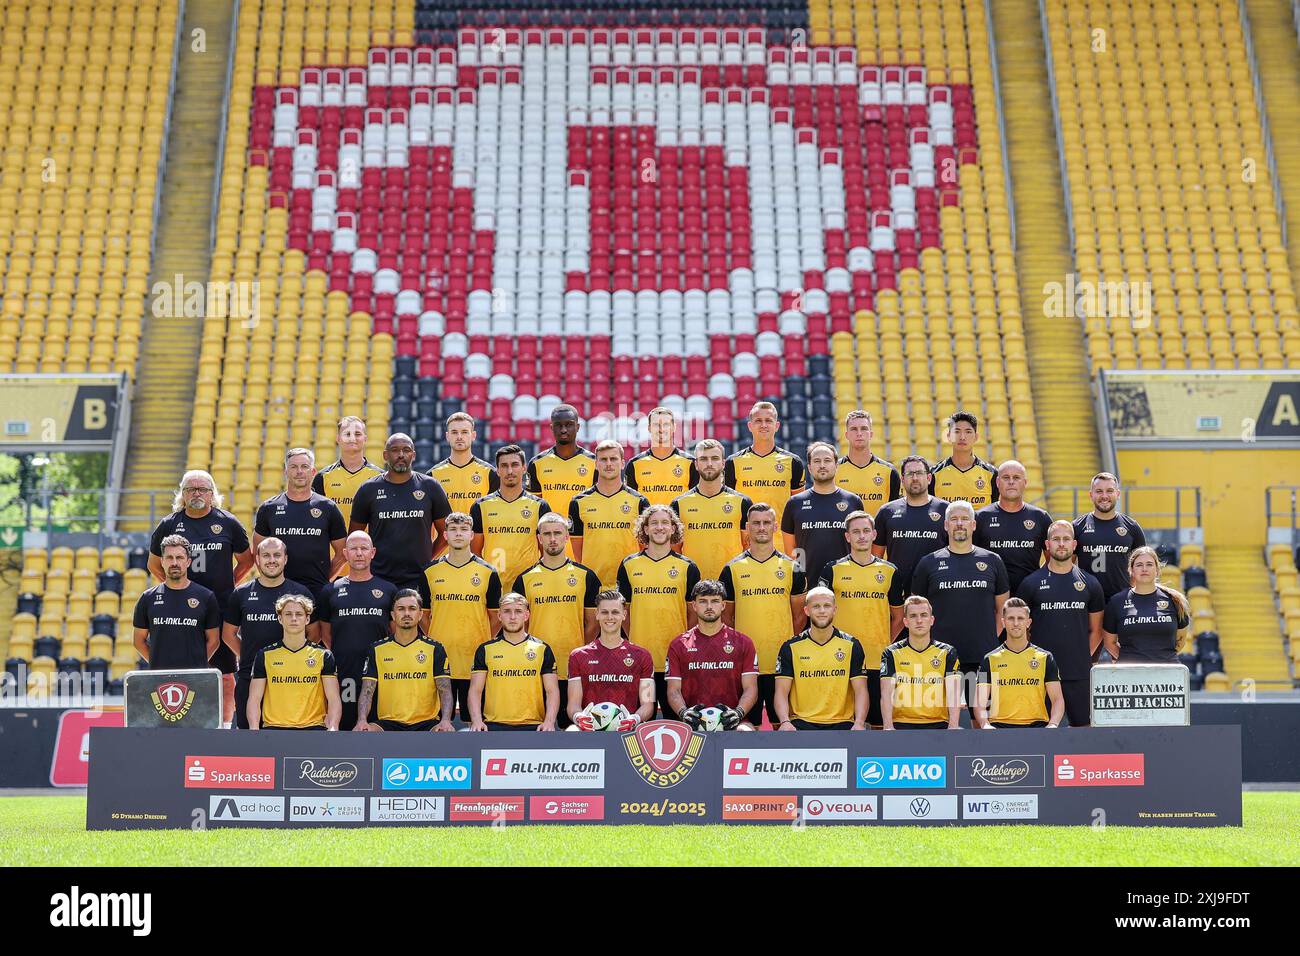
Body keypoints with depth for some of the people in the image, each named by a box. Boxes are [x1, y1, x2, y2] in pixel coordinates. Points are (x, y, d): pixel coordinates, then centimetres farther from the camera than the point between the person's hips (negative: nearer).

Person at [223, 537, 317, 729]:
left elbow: (314, 634, 11)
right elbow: (228, 634, 14)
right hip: (249, 678, 1)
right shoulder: (242, 594, 7)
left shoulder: (301, 593, 5)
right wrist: (246, 657, 6)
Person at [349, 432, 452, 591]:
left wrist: (427, 558, 5)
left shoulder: (430, 487, 5)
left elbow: (446, 531, 11)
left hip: (419, 580, 0)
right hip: (378, 580, 0)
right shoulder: (369, 490, 5)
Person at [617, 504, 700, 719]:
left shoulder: (687, 567, 5)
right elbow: (623, 609, 11)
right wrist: (630, 642, 3)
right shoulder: (629, 565, 7)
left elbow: (693, 612, 7)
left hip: (675, 660, -1)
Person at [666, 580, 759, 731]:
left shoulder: (743, 643, 12)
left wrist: (738, 712, -15)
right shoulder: (678, 645, 13)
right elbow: (674, 690, 8)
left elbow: (750, 689, 6)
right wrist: (683, 712, -14)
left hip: (729, 721, 0)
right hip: (693, 721, 0)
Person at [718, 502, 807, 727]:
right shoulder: (732, 569, 4)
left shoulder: (791, 568, 5)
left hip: (782, 664, 0)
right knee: (748, 723, 6)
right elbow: (726, 616, 9)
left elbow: (798, 615, 10)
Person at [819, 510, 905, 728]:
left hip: (878, 660, 1)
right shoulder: (833, 570, 3)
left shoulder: (890, 572, 7)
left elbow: (898, 617, 15)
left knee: (879, 719, 5)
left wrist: (885, 644, 7)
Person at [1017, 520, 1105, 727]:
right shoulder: (1031, 582, 1)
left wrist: (1085, 657, 5)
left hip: (1079, 673, 2)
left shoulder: (1089, 583, 7)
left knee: (1082, 723, 6)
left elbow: (1095, 630, 13)